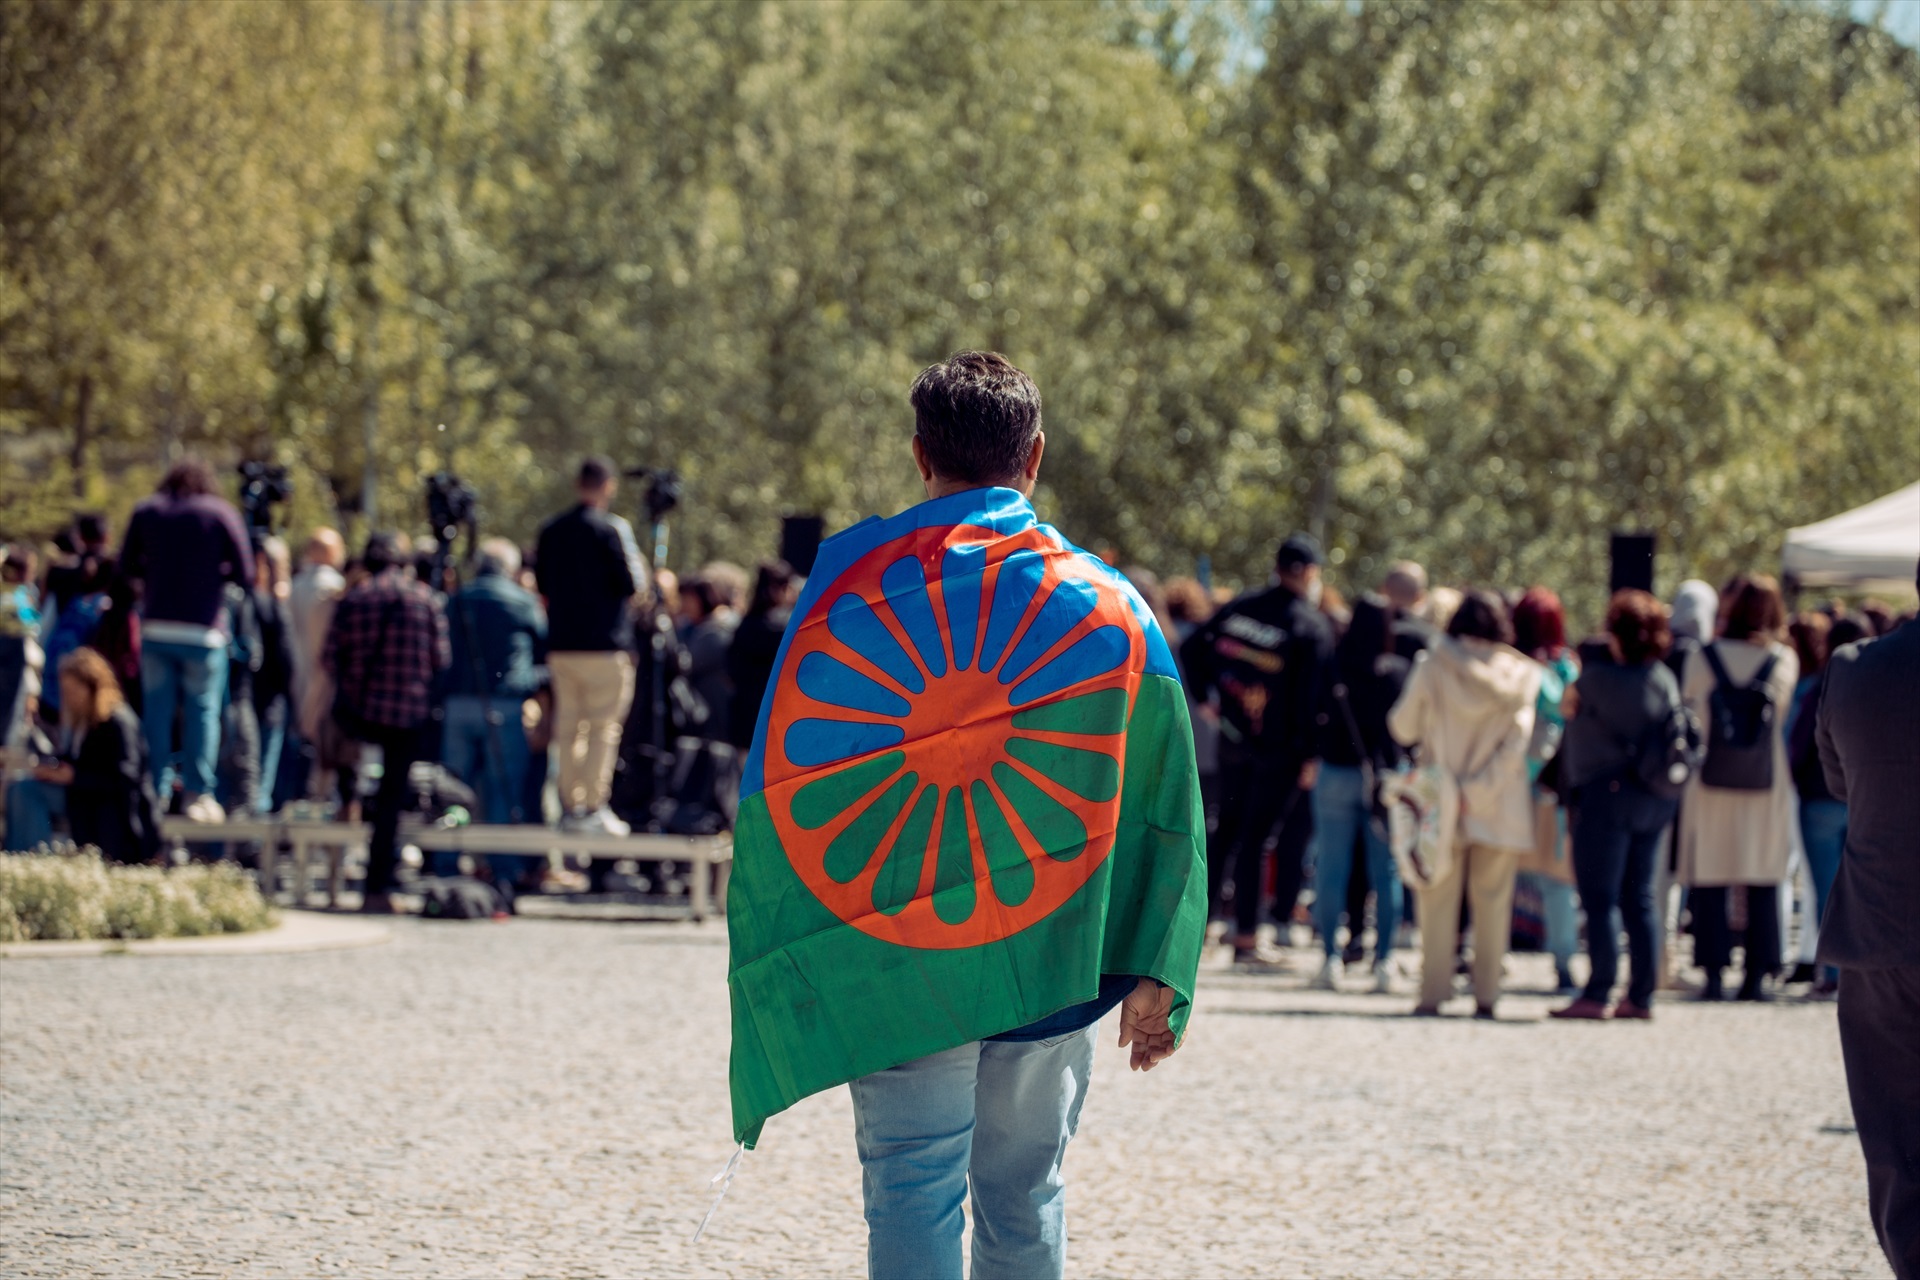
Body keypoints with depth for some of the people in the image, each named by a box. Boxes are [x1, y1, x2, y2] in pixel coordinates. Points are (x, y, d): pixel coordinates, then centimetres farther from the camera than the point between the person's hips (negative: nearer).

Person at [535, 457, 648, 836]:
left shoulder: (551, 530, 9)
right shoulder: (612, 528, -10)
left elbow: (542, 585, 16)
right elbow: (632, 584, -12)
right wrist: (639, 572, 8)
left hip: (560, 644, 6)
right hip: (604, 644, -6)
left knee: (568, 727, 10)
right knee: (604, 727, -2)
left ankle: (570, 805, 10)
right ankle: (593, 807, -7)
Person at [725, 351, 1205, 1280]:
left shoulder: (851, 579, -2)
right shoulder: (1104, 604, 2)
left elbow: (781, 781, -3)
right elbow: (1162, 806, 1)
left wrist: (779, 965, 1)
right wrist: (1157, 977, 4)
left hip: (899, 951, -2)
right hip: (1049, 959, 2)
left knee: (911, 1197, -2)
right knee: (1024, 1203, 13)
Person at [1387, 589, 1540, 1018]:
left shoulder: (1433, 667, -3)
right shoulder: (1521, 676, -1)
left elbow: (1403, 728, 3)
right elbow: (1517, 742, -10)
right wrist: (1478, 790, -12)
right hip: (1503, 807, 1)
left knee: (1438, 899, 4)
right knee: (1493, 902, 6)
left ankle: (1434, 992, 0)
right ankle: (1486, 995, 4)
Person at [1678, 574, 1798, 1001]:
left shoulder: (1701, 658, -4)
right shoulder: (1783, 659, -2)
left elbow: (1686, 708, 4)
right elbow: (1780, 713, 7)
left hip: (1709, 784, -1)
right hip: (1767, 785, 1)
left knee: (1709, 882, 3)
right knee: (1763, 883, 7)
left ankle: (1714, 973, -2)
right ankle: (1757, 974, 5)